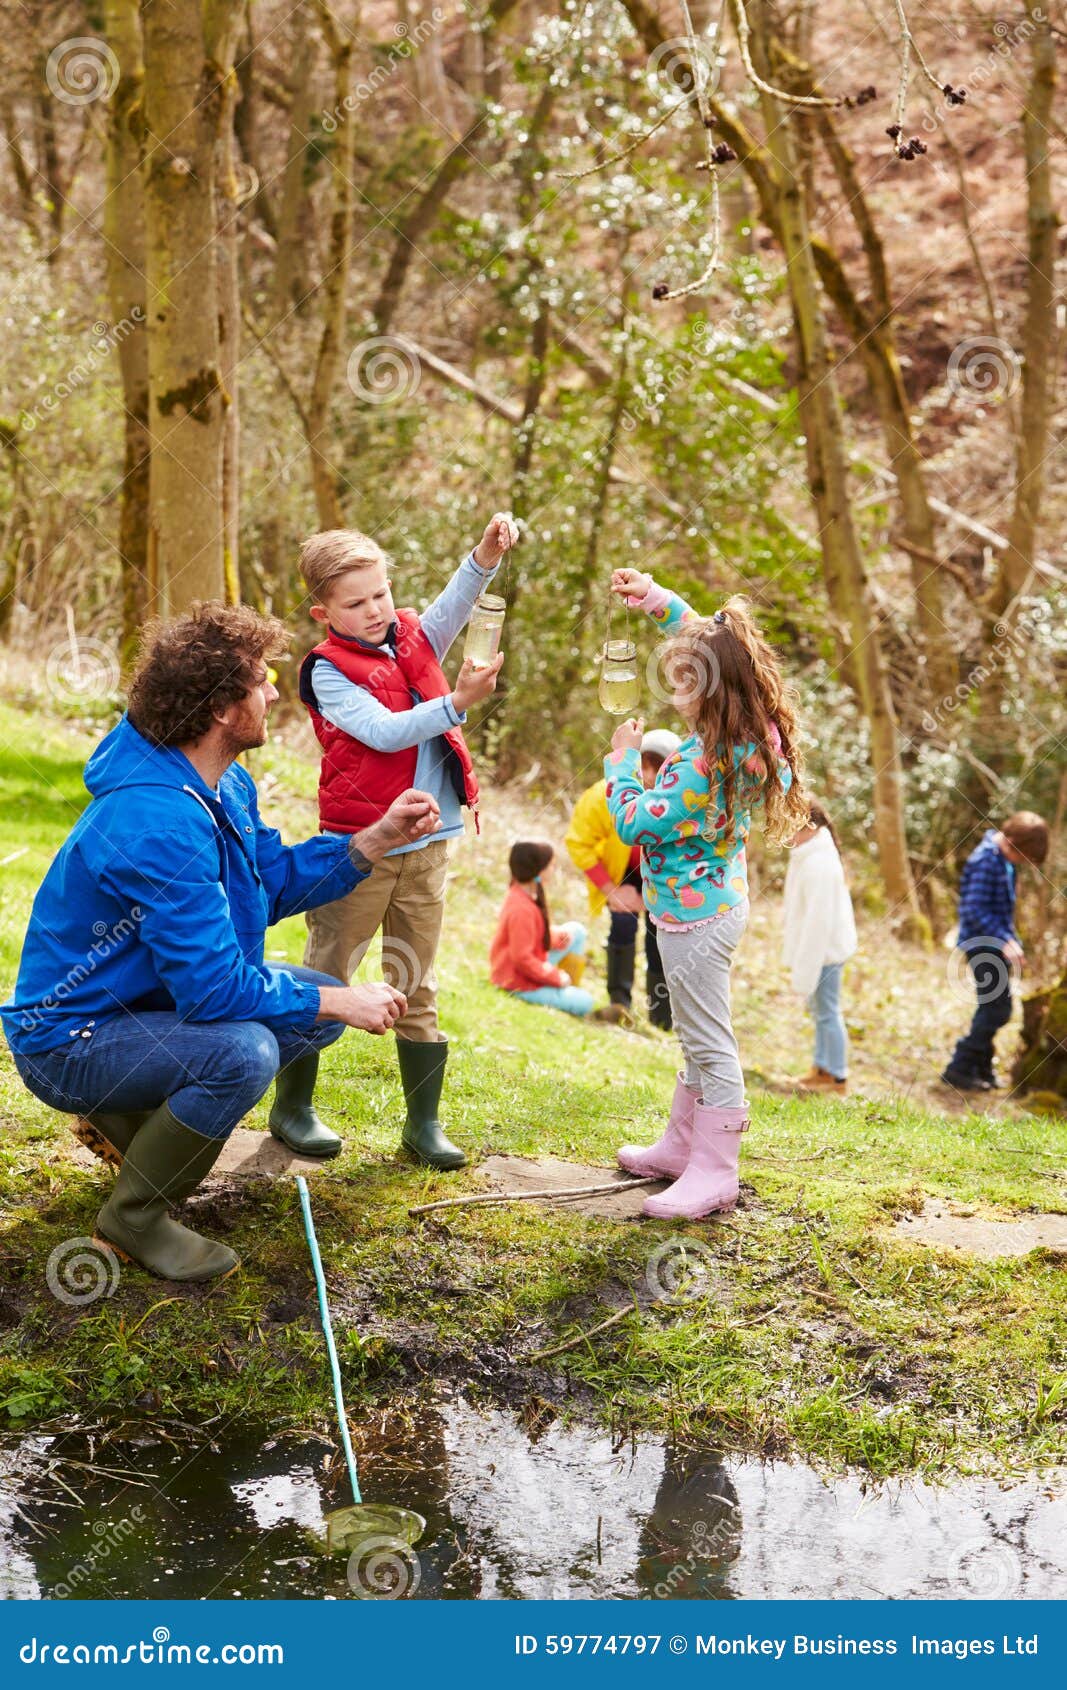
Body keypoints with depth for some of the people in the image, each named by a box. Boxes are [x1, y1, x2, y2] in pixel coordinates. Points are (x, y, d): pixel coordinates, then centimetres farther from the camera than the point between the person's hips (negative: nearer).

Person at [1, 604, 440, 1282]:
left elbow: (274, 881, 10)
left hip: (147, 999, 10)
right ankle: (133, 1219, -9)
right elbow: (213, 989, -31)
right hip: (66, 1040, -10)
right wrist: (340, 1002, -22)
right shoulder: (160, 822, -32)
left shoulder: (228, 786, 0)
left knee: (320, 1001, 7)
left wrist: (378, 839, -1)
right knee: (245, 1052, -33)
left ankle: (128, 1118, 15)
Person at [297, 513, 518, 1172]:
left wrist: (487, 555, -25)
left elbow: (456, 604, -6)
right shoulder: (329, 671, -8)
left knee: (418, 989, 11)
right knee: (324, 979, 5)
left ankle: (424, 1121, 18)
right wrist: (457, 703, -28)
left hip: (427, 846, 5)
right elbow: (385, 731, -19)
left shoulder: (416, 640, 9)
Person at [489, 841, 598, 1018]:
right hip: (519, 983, -10)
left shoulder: (525, 892, -1)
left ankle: (571, 987, 16)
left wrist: (558, 935, -2)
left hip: (532, 965, 10)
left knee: (576, 931, 14)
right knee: (584, 1003, -11)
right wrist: (556, 977, -19)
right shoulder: (521, 909, -31)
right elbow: (522, 959, -29)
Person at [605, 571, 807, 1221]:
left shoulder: (704, 764, -29)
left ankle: (714, 1173, 8)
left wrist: (622, 758, -9)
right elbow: (708, 636, 13)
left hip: (695, 916, -10)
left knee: (710, 1046, -1)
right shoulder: (747, 736, -1)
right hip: (717, 901, 10)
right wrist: (655, 597, 8)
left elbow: (634, 822, -23)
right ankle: (682, 1146, 33)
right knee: (701, 1039, 20)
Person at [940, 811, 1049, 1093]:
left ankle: (981, 1069, 23)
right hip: (983, 946, -10)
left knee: (992, 1009, 14)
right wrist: (1006, 941, -30)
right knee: (997, 1009, -10)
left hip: (996, 945, 10)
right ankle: (959, 1070, -5)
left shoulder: (1005, 860, 10)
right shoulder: (984, 861, -20)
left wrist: (1009, 940, 19)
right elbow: (974, 910, -25)